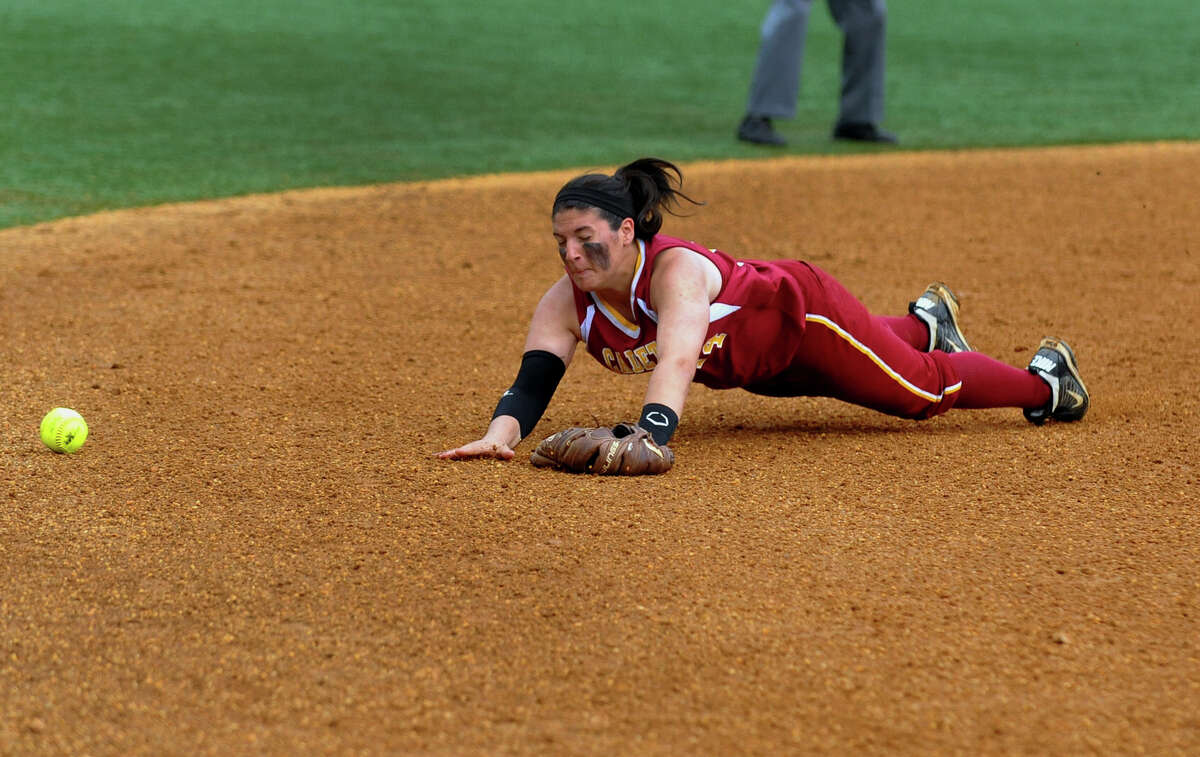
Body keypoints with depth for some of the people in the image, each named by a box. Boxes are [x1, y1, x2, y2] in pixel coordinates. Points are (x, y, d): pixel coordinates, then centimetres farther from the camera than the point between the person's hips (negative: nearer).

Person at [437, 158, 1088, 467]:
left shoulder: (676, 270, -43)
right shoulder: (565, 304, -26)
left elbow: (676, 361, -58)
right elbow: (533, 382, -35)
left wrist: (648, 436, -76)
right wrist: (502, 432, -57)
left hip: (801, 313, -7)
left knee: (922, 388, 7)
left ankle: (1044, 381, 34)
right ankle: (927, 323, 66)